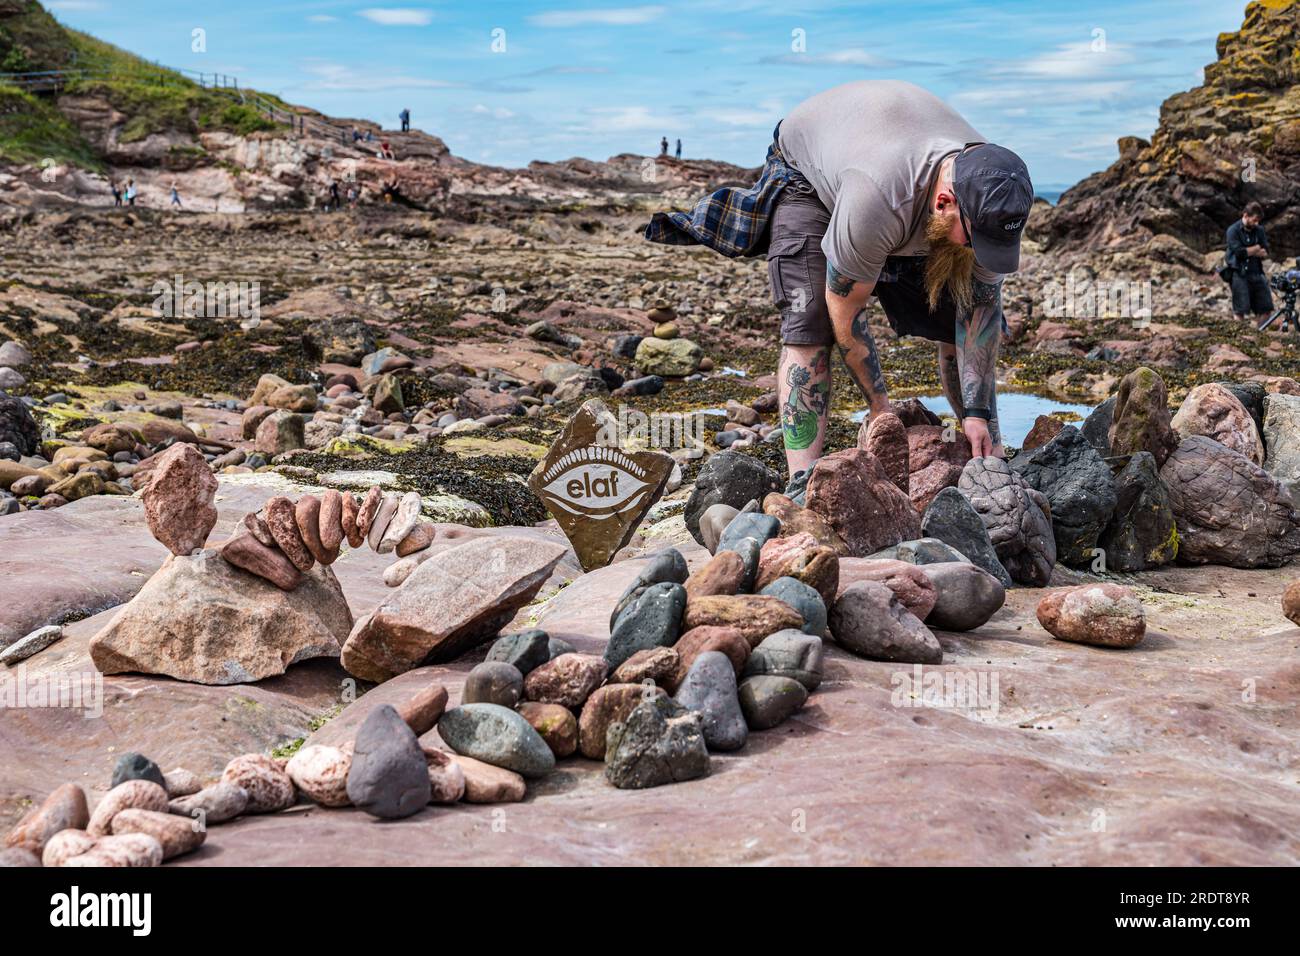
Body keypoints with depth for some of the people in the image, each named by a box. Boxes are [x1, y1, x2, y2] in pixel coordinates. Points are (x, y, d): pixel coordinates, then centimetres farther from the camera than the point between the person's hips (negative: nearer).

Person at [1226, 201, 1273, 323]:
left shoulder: (1259, 230, 9)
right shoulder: (1233, 230, -6)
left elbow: (1265, 254, 4)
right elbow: (1239, 252, -17)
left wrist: (1249, 251, -14)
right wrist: (1256, 248, -4)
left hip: (1257, 273, 5)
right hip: (1240, 275, -5)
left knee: (1265, 309, 4)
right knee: (1240, 311, -4)